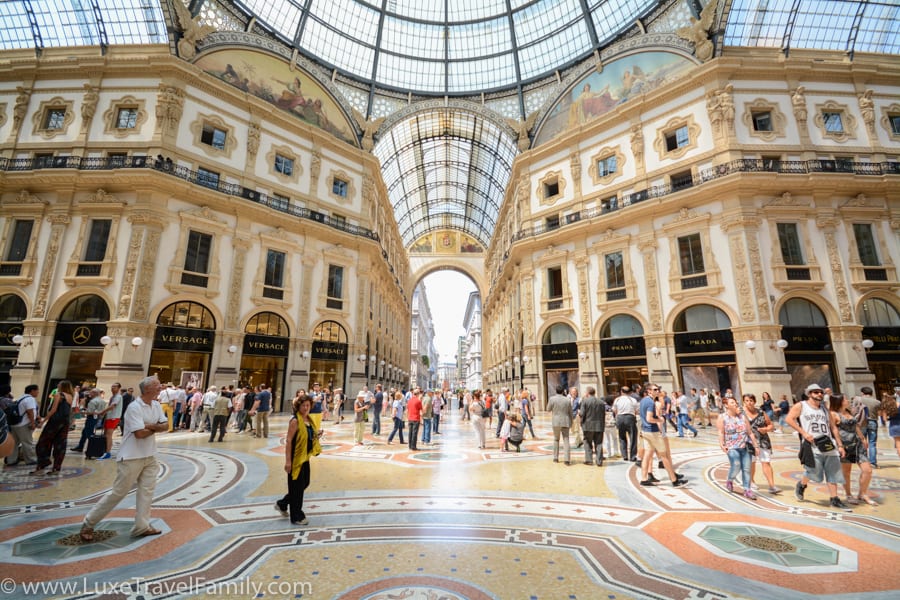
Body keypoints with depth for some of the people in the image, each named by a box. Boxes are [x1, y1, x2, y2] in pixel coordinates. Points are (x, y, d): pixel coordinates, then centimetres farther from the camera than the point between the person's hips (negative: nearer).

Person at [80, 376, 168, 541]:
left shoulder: (156, 405, 5)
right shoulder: (134, 407, -20)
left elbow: (166, 426, 2)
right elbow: (139, 433, -24)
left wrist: (151, 426, -15)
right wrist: (155, 429, -8)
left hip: (149, 456, 7)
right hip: (131, 457, -7)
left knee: (147, 490, 7)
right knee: (118, 492, 3)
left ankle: (141, 526, 14)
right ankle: (88, 524, 22)